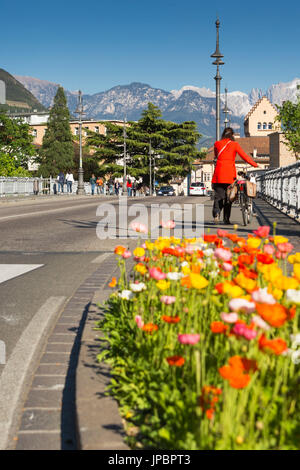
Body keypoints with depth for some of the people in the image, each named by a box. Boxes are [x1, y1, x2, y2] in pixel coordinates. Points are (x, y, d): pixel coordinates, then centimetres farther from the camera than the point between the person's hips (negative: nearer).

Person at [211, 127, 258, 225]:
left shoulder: (217, 144, 7)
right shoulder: (235, 144, 0)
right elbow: (244, 156, -1)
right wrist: (255, 165, 7)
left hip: (219, 174, 1)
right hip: (230, 174, -1)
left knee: (218, 195, 2)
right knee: (228, 196, 8)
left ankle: (216, 212, -24)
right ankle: (226, 219, 9)